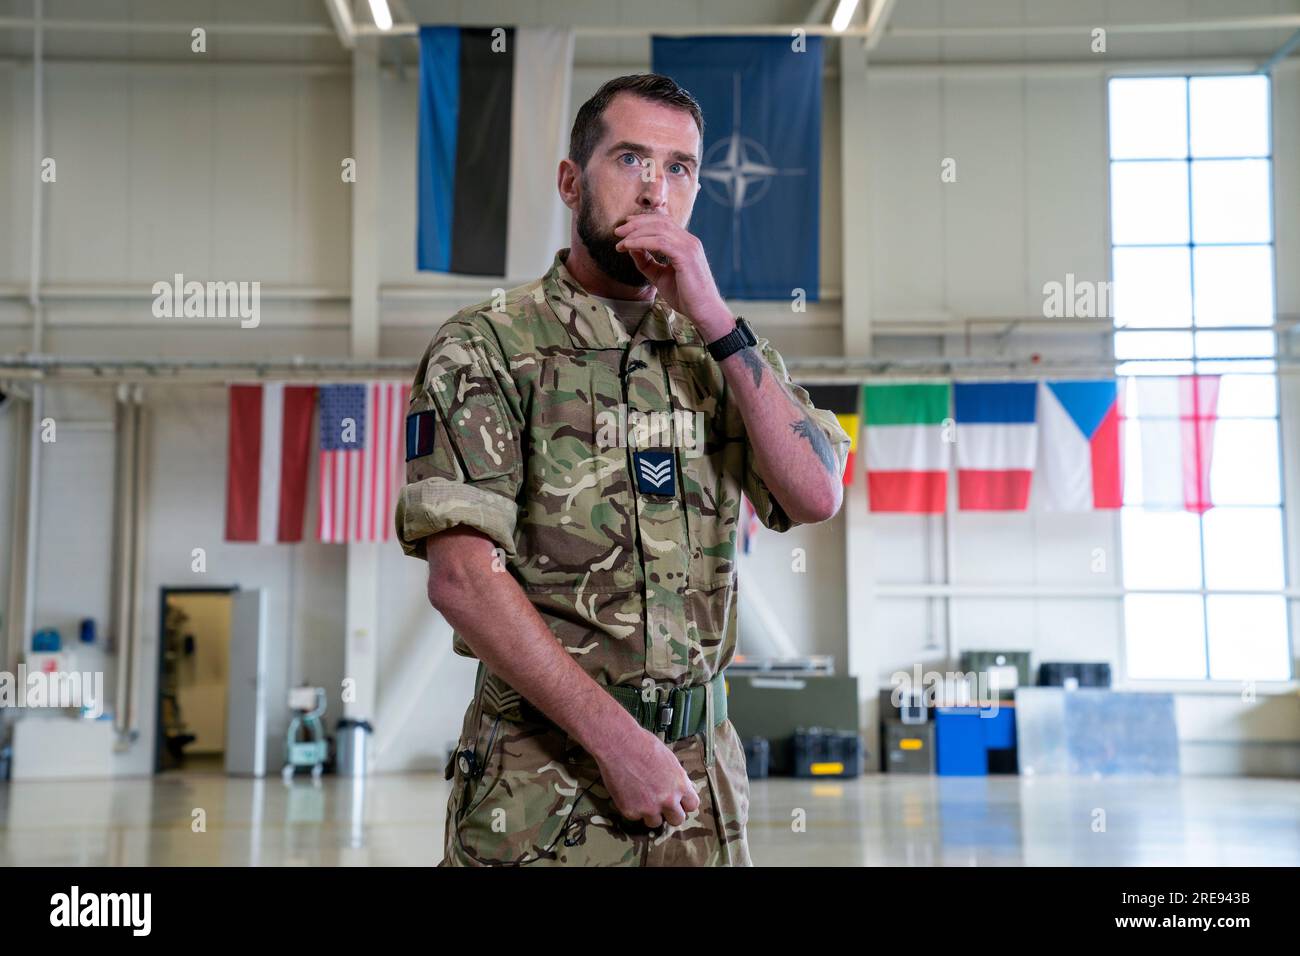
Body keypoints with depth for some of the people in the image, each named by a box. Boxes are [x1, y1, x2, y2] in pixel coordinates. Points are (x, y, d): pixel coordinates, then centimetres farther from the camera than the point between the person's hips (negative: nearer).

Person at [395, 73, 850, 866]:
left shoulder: (720, 350, 9)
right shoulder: (485, 348, -6)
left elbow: (816, 495, -6)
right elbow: (463, 573, -15)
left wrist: (717, 321, -13)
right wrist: (615, 735, -19)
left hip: (702, 769, 5)